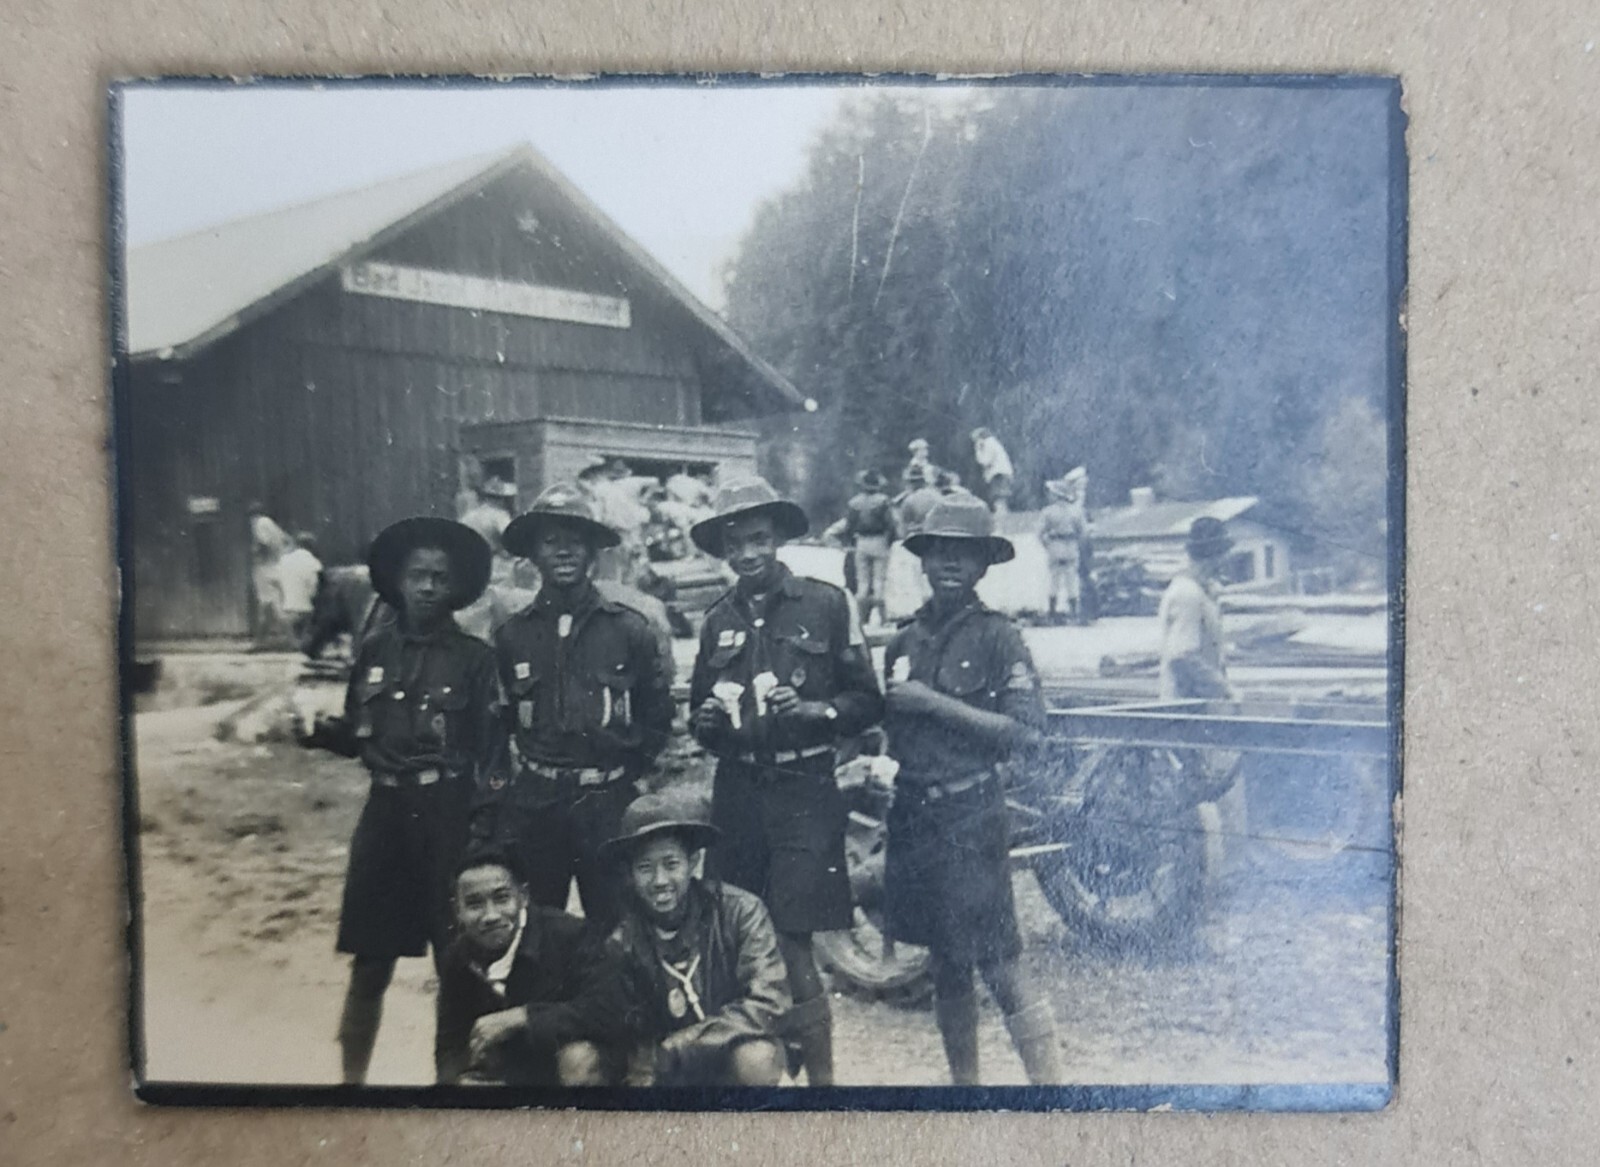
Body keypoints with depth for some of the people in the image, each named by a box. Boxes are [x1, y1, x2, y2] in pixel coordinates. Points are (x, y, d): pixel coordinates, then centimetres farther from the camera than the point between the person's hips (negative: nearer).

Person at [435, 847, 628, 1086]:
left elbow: (607, 1011, -32)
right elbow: (450, 1047, 3)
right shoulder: (456, 962, -3)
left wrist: (520, 1017, -33)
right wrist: (460, 1078, -21)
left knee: (579, 1058, -35)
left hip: (583, 1060, -5)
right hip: (510, 1075, 5)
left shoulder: (569, 935, -21)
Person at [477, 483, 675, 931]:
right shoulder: (512, 635, 5)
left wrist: (628, 772, 2)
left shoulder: (630, 629, -1)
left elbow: (657, 714, 7)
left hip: (608, 806, -2)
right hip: (530, 807, 2)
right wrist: (497, 793, 6)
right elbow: (496, 722, 12)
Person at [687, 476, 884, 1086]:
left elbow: (868, 700, 3)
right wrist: (706, 719, 3)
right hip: (737, 790, 4)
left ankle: (819, 1072, 8)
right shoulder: (718, 619, 14)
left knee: (792, 943, -7)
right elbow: (699, 712, 24)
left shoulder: (827, 603, 1)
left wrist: (815, 709, -14)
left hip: (804, 790, -4)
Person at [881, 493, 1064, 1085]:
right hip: (913, 814, 6)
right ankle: (963, 1082, 31)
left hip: (970, 815, -6)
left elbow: (1023, 730, -14)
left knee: (997, 961, -6)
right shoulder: (903, 642, 11)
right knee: (945, 963, 16)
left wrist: (935, 703, -16)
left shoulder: (998, 636, -6)